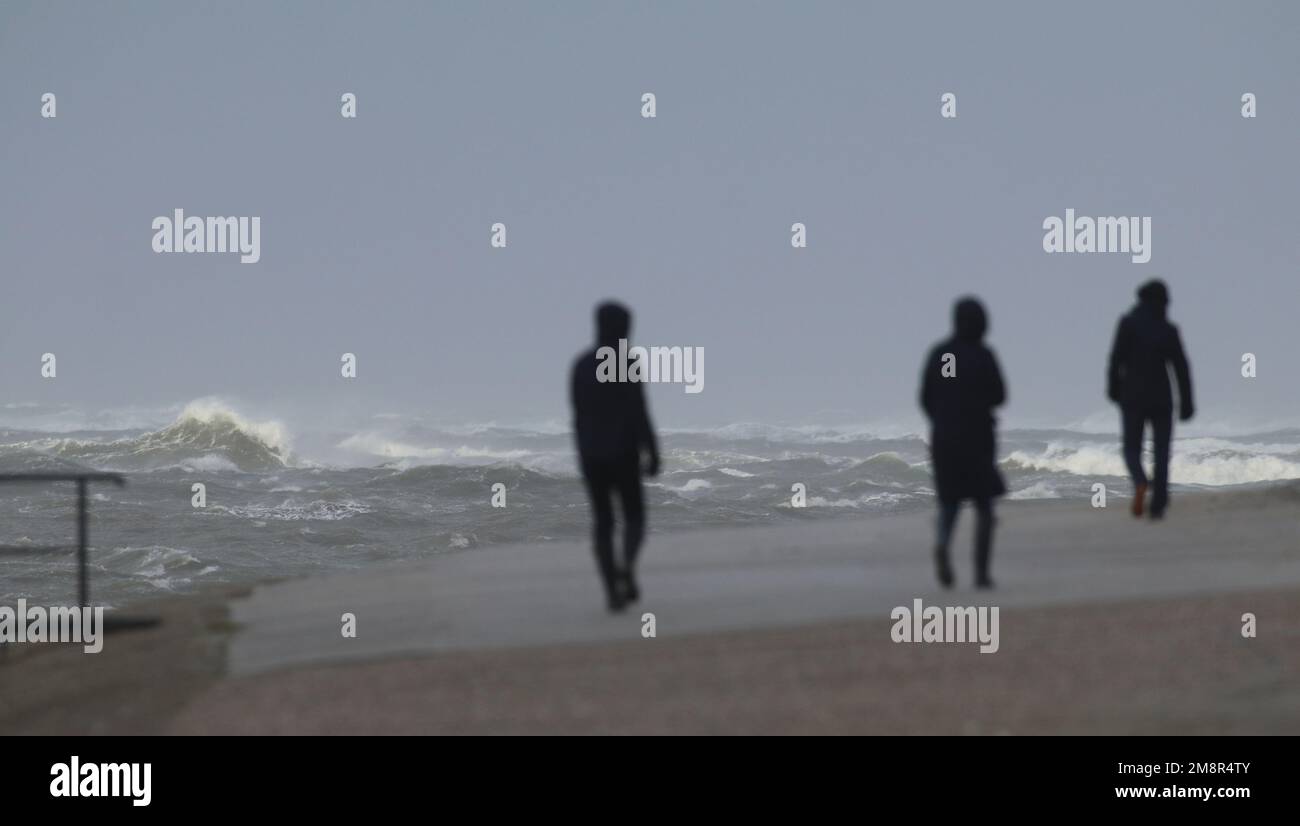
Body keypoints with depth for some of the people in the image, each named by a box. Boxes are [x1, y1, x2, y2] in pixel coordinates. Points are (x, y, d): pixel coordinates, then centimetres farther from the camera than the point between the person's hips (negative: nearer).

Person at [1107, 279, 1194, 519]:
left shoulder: (1129, 323, -4)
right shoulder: (1169, 330, 0)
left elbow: (1117, 357, -9)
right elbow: (1181, 368, -2)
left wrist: (1113, 388, 4)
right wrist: (1186, 403, 2)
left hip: (1133, 397, -1)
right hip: (1161, 397, 1)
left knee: (1132, 448, 9)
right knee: (1161, 452, 9)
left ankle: (1140, 482, -22)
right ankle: (1158, 505, -1)